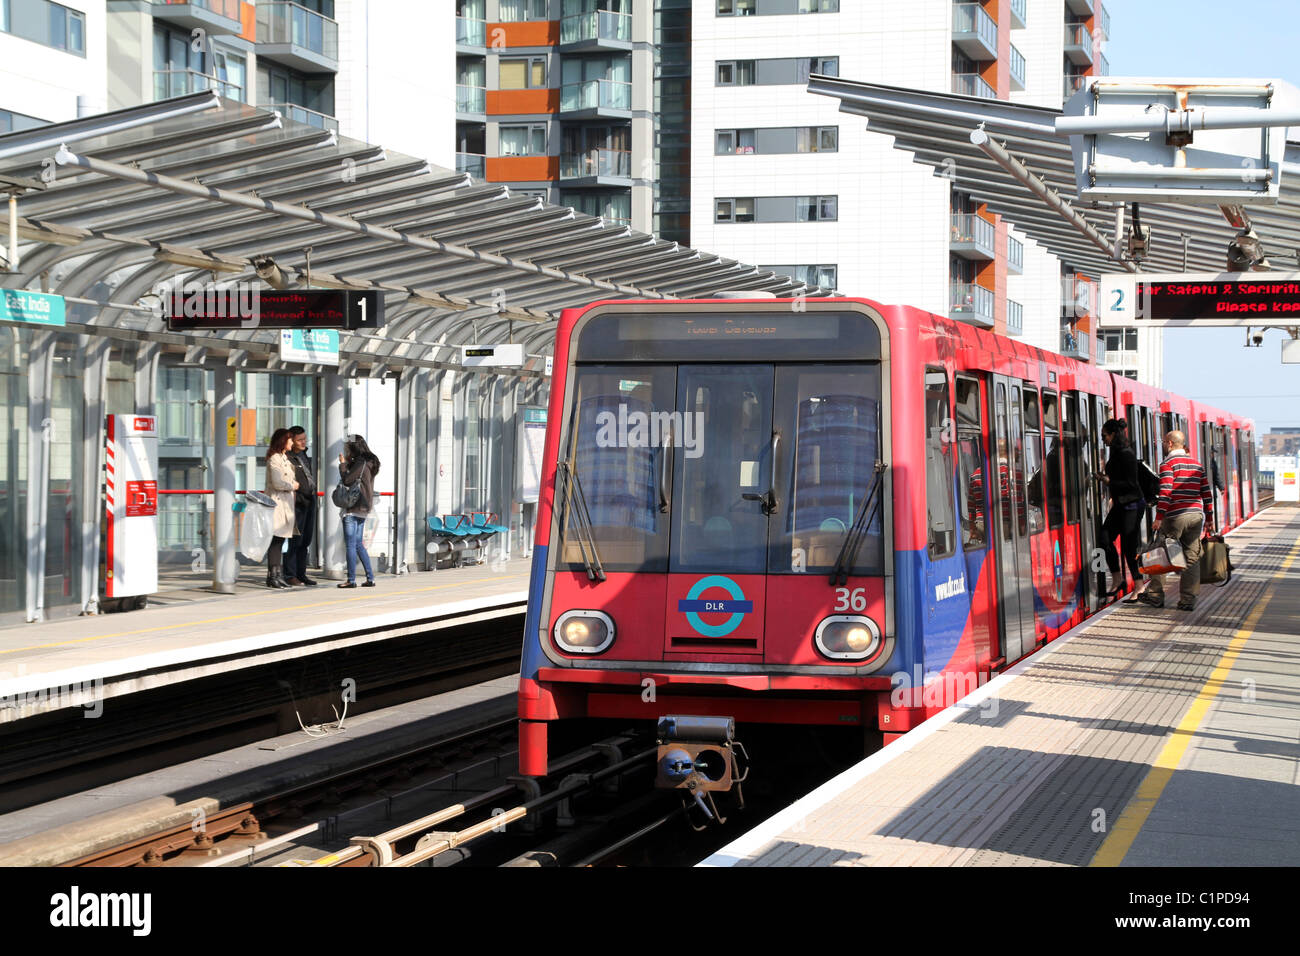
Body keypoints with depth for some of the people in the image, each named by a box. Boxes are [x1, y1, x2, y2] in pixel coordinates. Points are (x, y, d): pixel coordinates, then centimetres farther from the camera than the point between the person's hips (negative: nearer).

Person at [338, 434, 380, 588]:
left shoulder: (360, 464, -14)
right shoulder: (368, 463, 15)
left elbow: (347, 481, -17)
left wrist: (343, 464, -4)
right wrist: (347, 464, 8)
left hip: (353, 510, -10)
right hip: (362, 510, 10)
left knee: (351, 545, -5)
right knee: (358, 544, 14)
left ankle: (351, 580, -4)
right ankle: (370, 578, 12)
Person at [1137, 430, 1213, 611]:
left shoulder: (1168, 463, -4)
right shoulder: (1197, 464, 15)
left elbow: (1165, 492, -14)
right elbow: (1206, 492, 14)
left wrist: (1159, 517, -15)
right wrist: (1209, 518, 19)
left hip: (1175, 516, -5)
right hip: (1196, 516, 6)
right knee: (1192, 558, 6)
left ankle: (1156, 596, 8)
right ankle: (1188, 600, 4)